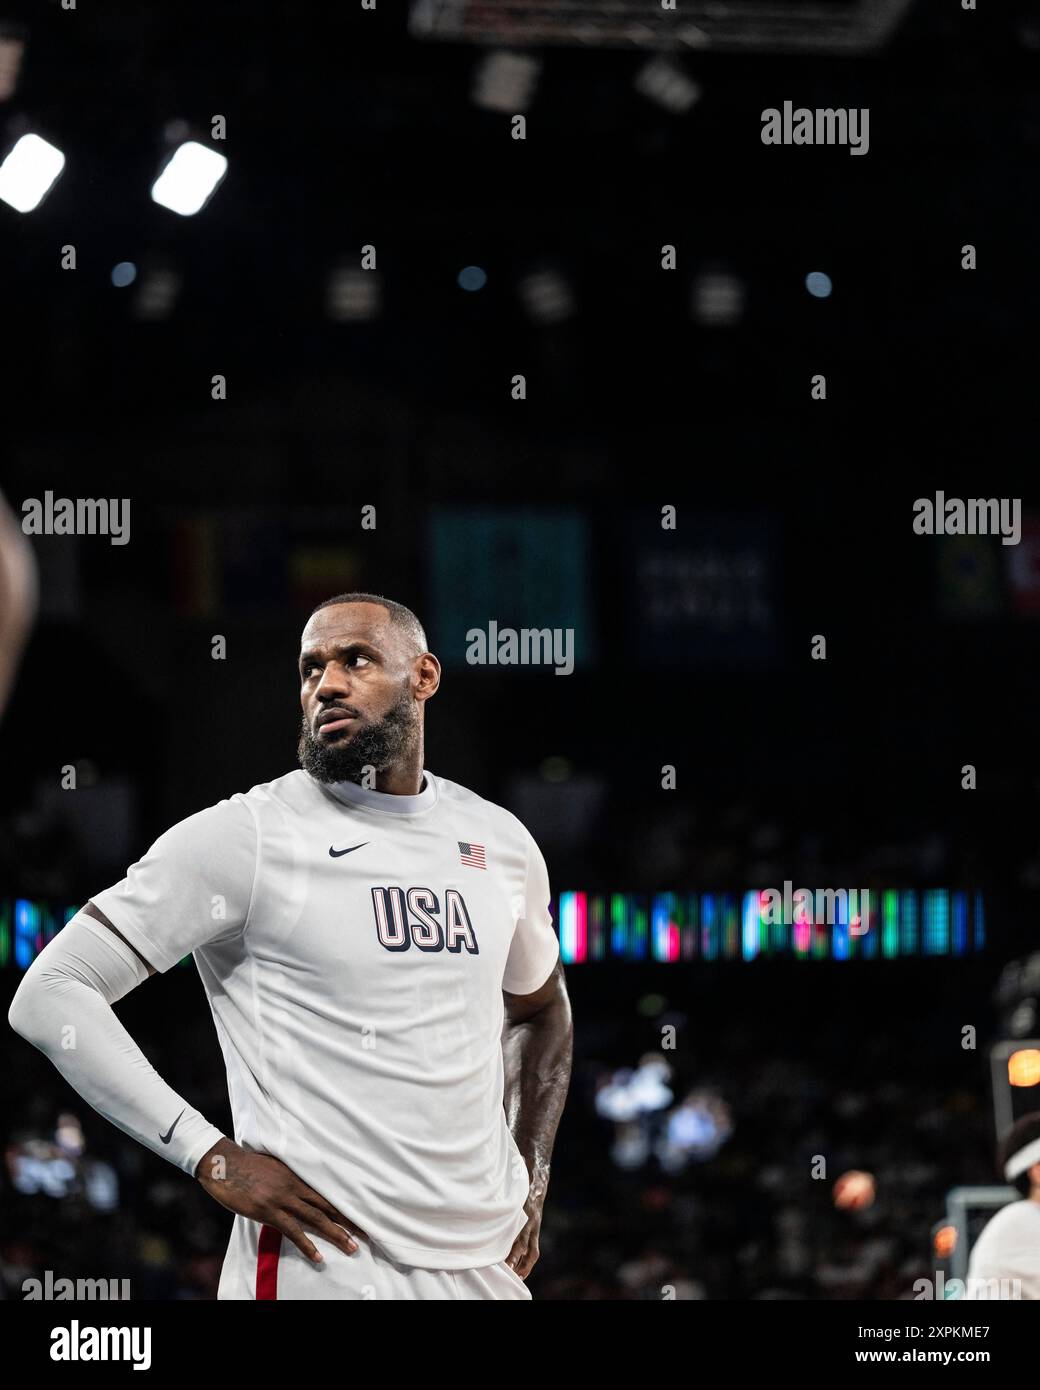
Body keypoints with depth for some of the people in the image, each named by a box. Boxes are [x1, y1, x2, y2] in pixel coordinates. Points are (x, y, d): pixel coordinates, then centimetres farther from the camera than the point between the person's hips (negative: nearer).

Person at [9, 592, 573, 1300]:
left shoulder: (500, 840, 8)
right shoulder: (244, 836, -9)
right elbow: (51, 993, -12)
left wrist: (532, 1179, 13)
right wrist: (215, 1158, -17)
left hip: (489, 1264, 5)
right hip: (329, 1264, -5)